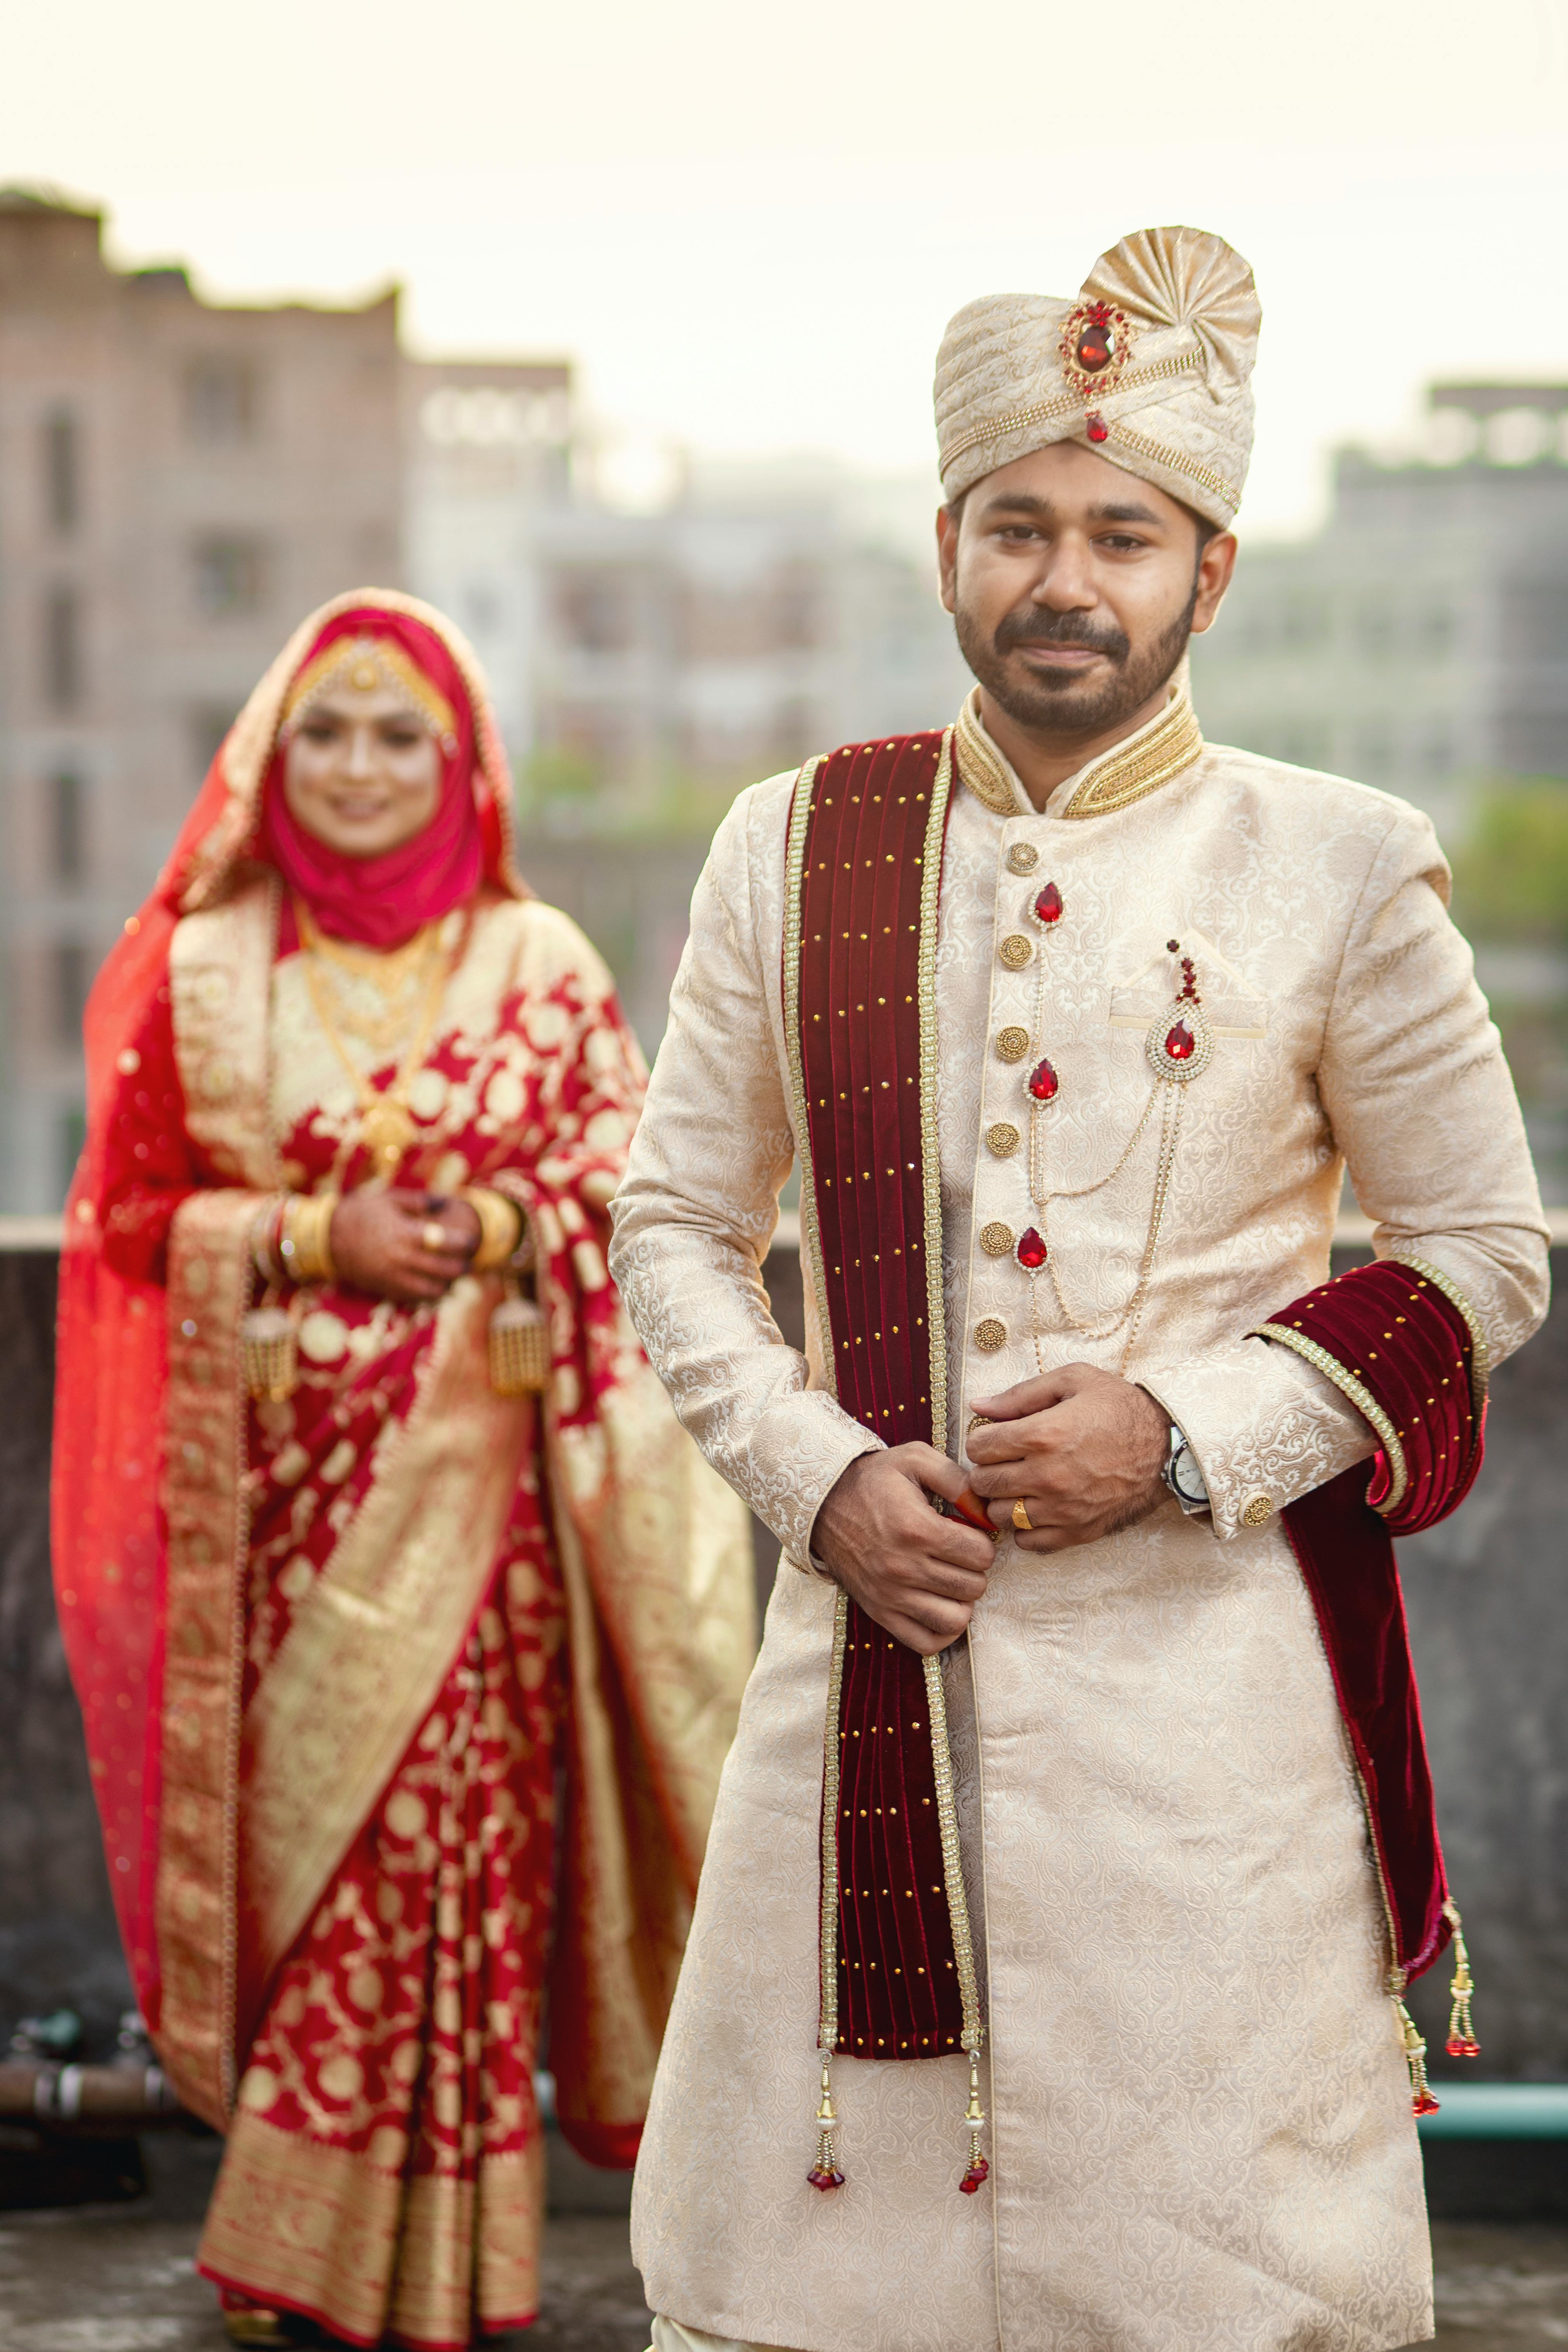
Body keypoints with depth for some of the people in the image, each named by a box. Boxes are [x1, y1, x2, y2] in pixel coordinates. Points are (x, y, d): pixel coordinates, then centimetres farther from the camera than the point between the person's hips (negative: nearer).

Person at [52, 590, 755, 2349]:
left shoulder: (538, 968, 5)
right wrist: (311, 1238, -10)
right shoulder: (203, 966, 6)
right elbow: (136, 1212, 5)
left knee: (462, 1824, -4)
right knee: (294, 1821, 1)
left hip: (469, 1473, 0)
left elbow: (630, 1197, 5)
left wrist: (503, 1235, -14)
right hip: (276, 1480, 1)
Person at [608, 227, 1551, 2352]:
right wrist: (817, 1469, -4)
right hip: (874, 1642, 2)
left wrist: (1190, 1437, -8)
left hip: (1210, 1677, -2)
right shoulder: (792, 850, 7)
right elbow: (671, 1224, 13)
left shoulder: (1338, 873, 0)